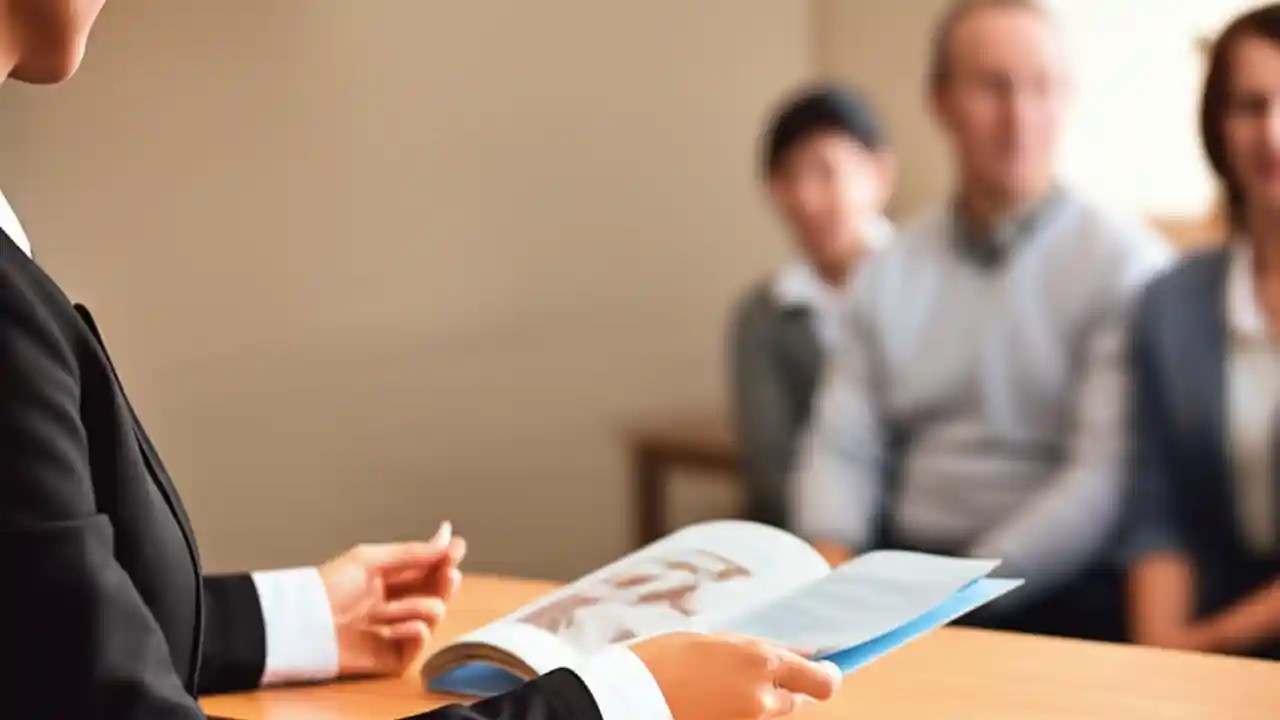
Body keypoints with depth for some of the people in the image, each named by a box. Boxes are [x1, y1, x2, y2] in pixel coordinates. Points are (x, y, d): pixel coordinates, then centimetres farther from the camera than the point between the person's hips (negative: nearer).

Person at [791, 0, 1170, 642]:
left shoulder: (1126, 262, -2)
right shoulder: (891, 271, 12)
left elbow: (1108, 480, -11)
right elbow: (842, 450, 9)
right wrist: (833, 575, -11)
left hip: (1061, 591, -4)